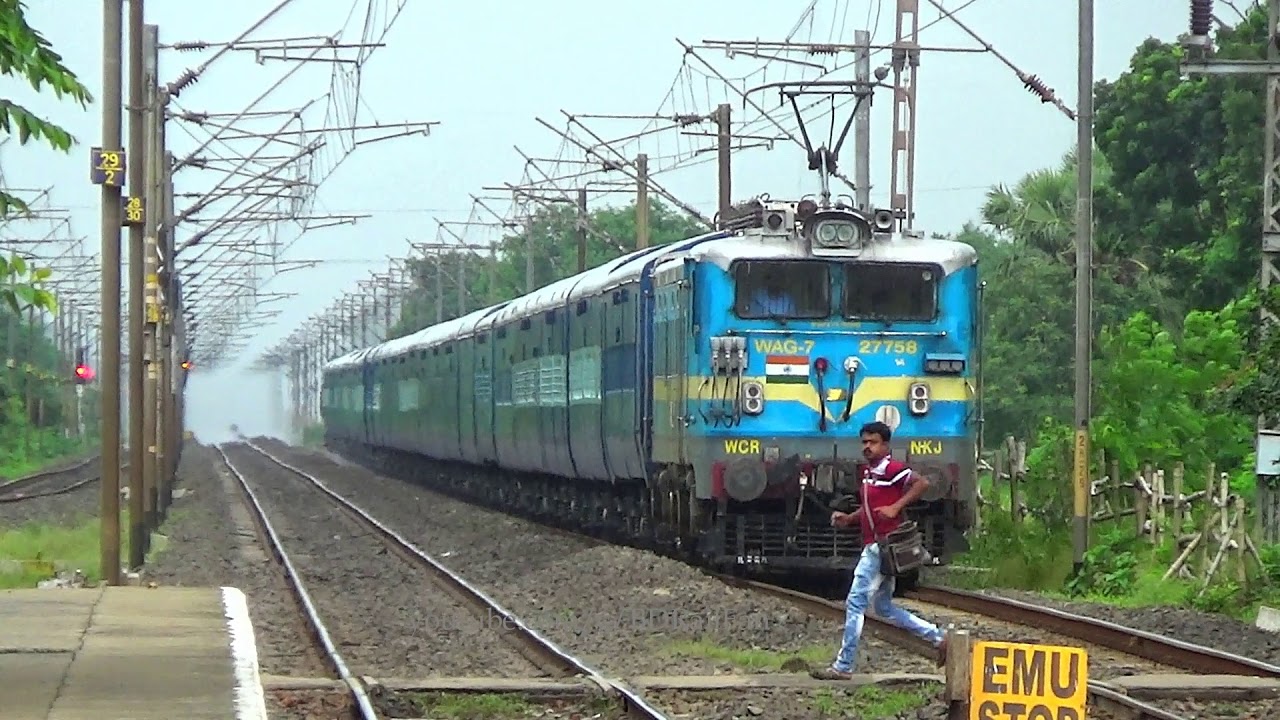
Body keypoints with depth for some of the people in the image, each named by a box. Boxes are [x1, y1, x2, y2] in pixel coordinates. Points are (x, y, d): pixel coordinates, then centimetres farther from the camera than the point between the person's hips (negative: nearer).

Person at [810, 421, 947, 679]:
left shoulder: (891, 469, -12)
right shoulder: (868, 472, 16)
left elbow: (922, 483, -23)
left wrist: (895, 508, -27)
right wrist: (848, 519, 10)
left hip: (881, 546, -11)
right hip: (873, 546, 11)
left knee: (855, 603, -7)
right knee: (883, 607, 16)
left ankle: (843, 666, -3)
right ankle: (938, 638, 19)